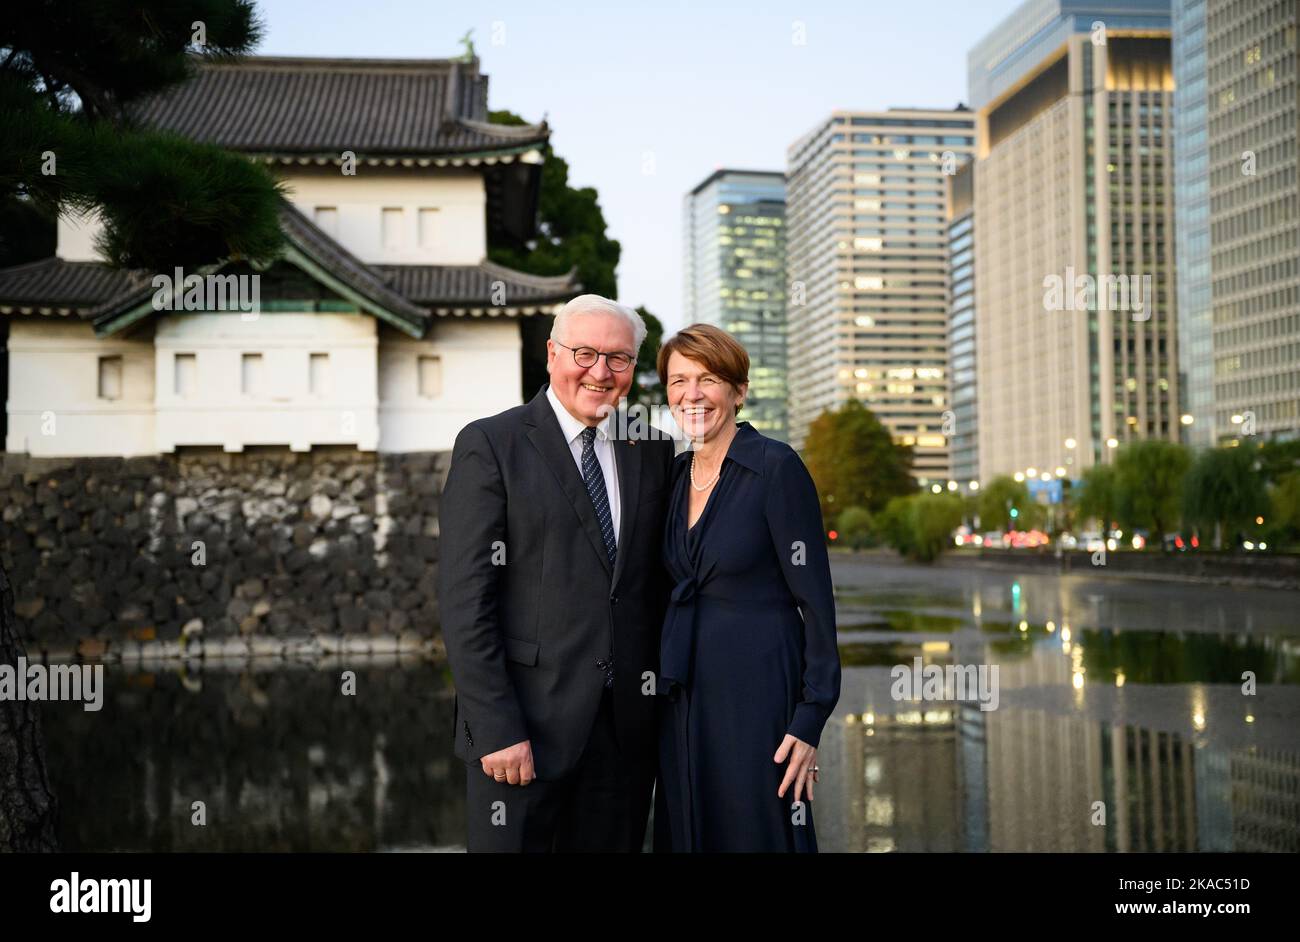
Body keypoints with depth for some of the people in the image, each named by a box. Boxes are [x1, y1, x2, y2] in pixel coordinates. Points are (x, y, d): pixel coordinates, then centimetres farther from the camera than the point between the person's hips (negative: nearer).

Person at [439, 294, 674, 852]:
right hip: (522, 728, -4)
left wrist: (661, 699, 5)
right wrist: (496, 729, -15)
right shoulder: (490, 445, -4)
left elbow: (659, 585, 14)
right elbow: (464, 600, -10)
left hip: (625, 729, 4)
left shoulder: (652, 451, 10)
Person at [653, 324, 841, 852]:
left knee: (758, 835, 1)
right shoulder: (674, 475, 9)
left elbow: (815, 599, -11)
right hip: (684, 698, 6)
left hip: (758, 693, -6)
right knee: (686, 834, 11)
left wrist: (810, 721, -15)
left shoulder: (776, 467, -10)